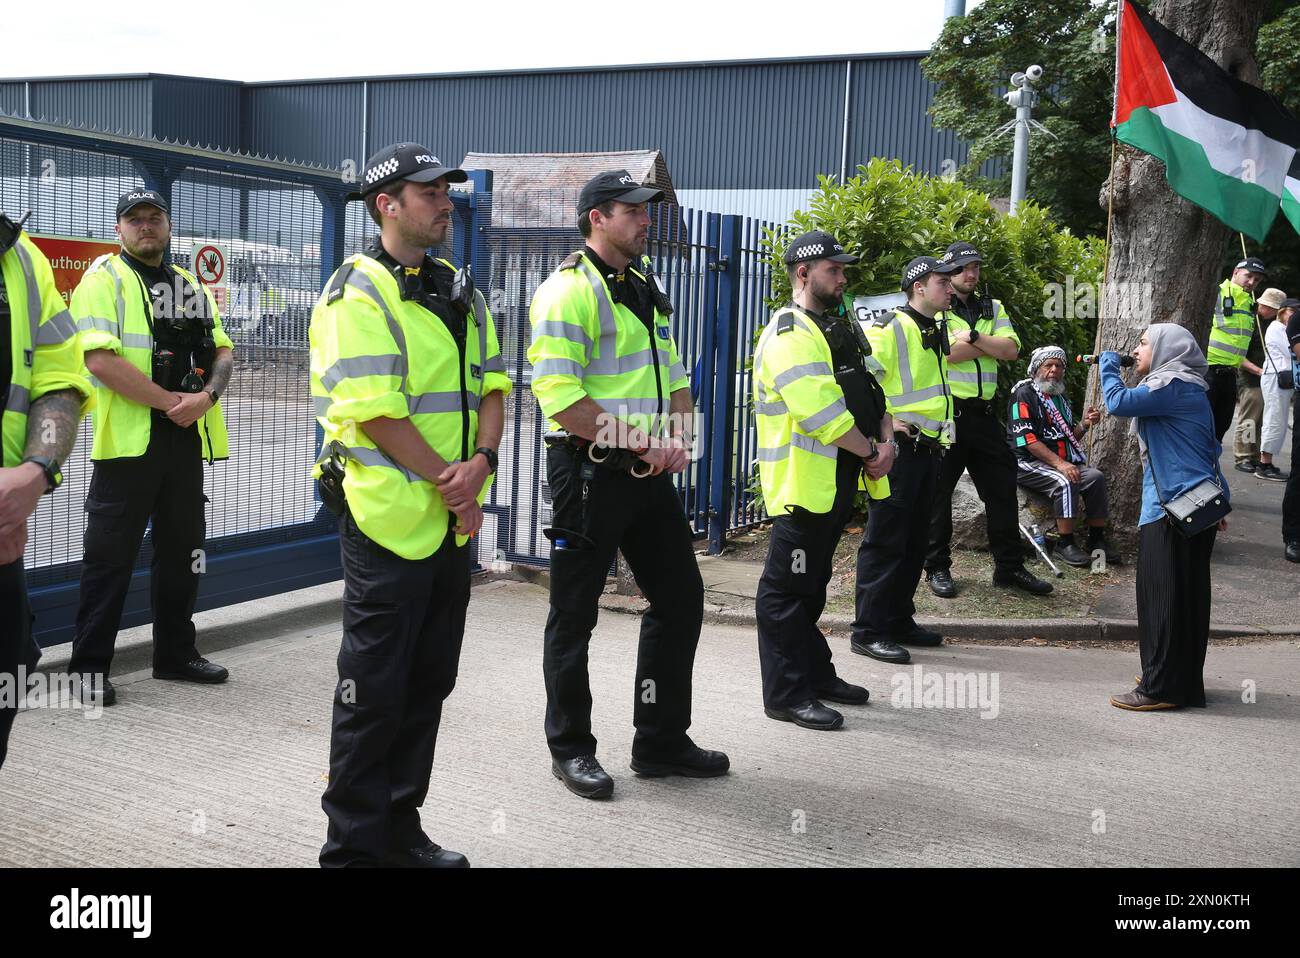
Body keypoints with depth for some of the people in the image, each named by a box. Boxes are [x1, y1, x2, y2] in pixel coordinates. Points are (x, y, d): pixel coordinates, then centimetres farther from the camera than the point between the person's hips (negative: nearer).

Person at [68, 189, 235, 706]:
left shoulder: (191, 285, 16)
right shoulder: (105, 279, -5)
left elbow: (222, 349, 11)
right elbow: (101, 359, -17)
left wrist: (206, 396, -10)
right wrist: (170, 401, -18)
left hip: (187, 439, 7)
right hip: (128, 442, -6)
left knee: (182, 548, 14)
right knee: (110, 553, -1)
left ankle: (176, 653, 27)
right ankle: (88, 667, 9)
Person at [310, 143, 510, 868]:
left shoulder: (461, 292, 15)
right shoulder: (360, 290, -10)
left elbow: (492, 385, 10)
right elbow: (372, 408, -18)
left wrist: (480, 464, -9)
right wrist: (449, 482, -14)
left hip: (453, 522, 8)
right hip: (390, 519, -8)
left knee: (429, 683, 15)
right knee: (374, 691, 0)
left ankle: (401, 828, 29)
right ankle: (354, 844, 14)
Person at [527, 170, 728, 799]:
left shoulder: (646, 287, 16)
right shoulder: (568, 291, -12)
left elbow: (673, 374, 20)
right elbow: (558, 396, -20)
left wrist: (677, 439, 1)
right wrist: (639, 442, -18)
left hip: (649, 473, 9)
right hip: (590, 471, -8)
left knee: (680, 598, 11)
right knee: (575, 613, 4)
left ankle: (661, 742, 25)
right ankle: (571, 750, 19)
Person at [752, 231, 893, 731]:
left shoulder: (841, 328, 17)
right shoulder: (791, 336, -16)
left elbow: (873, 390, 17)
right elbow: (824, 414, -24)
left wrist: (886, 440, 0)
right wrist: (870, 451, -13)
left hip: (837, 480, 10)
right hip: (802, 480, -10)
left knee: (813, 584, 19)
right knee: (788, 588, -2)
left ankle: (816, 675, 31)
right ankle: (786, 693, 4)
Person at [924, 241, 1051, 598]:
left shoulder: (992, 308, 16)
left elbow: (1011, 350, 1)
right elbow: (942, 353, -18)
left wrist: (971, 336, -11)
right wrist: (986, 344, -7)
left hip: (983, 412, 5)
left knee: (1002, 487, 8)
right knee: (938, 490, 2)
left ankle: (1009, 566, 18)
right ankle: (937, 567, 14)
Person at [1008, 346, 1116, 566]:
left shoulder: (1061, 398, 19)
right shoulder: (1024, 394, -7)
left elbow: (1070, 437, 22)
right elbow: (1027, 439, -18)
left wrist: (1084, 424, 0)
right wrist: (1059, 463, -25)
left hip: (1061, 461, 8)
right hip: (1028, 463, -8)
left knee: (1096, 477, -15)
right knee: (1065, 482, -32)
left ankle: (1096, 540, -8)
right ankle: (1065, 544, -24)